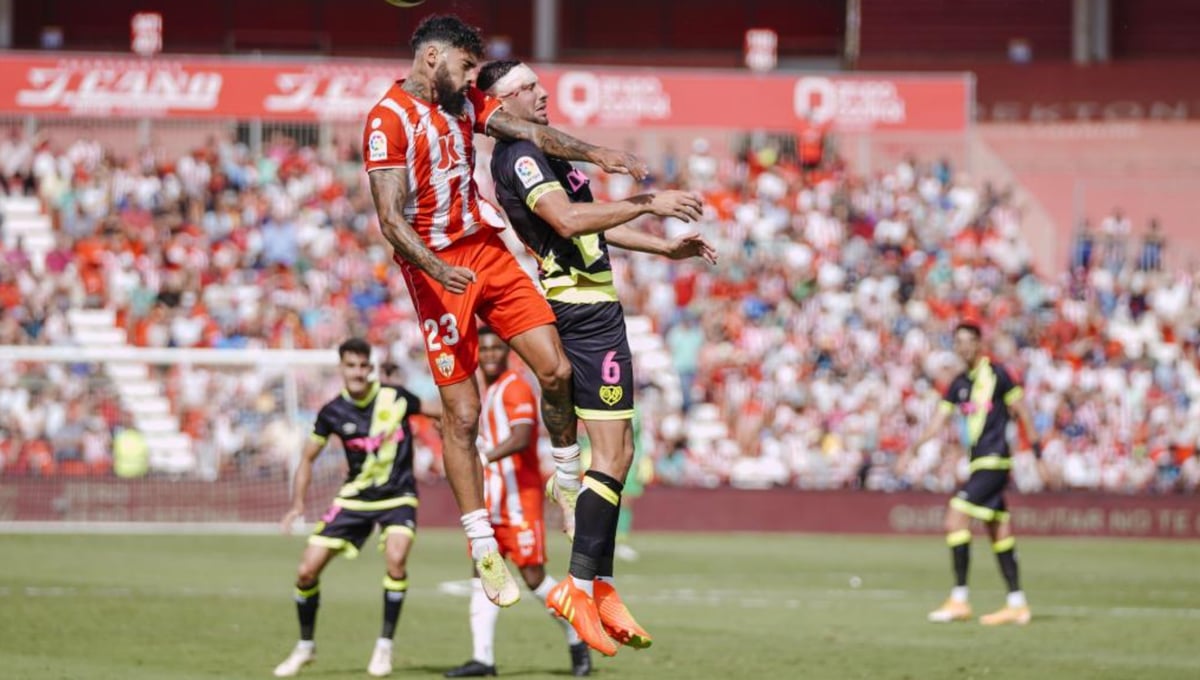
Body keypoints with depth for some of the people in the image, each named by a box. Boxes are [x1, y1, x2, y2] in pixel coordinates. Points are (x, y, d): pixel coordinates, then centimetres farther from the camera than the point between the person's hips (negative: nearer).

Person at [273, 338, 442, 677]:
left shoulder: (394, 397, -10)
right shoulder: (333, 413, -6)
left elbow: (436, 411, 6)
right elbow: (308, 458, 5)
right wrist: (298, 504, -6)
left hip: (397, 497, -2)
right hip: (355, 497, 2)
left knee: (395, 558, -29)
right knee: (307, 570, -4)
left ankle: (385, 646, -12)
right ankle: (305, 647, 20)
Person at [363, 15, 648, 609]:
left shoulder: (463, 101, 11)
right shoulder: (388, 119, -13)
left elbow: (527, 131, 2)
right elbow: (390, 219, -19)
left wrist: (594, 154, -14)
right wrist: (436, 267, -35)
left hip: (486, 249, 6)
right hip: (436, 269, -6)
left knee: (555, 368, -6)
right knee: (462, 414, -5)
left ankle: (567, 480, 18)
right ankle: (482, 549, 2)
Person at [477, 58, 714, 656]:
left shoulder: (542, 151, 20)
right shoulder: (517, 156, -13)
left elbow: (592, 224, 30)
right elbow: (567, 220, -28)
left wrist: (666, 248, 27)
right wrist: (647, 203, -29)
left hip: (589, 309, 11)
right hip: (587, 310, -11)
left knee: (616, 452, 12)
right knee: (612, 455, -14)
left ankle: (603, 591, 13)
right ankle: (579, 586, -14)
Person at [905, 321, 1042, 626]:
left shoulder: (996, 374, -7)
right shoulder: (959, 384, 13)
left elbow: (1021, 411, -3)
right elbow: (940, 420, 9)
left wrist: (1037, 450, -4)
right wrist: (916, 444, -8)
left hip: (993, 461, -8)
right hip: (978, 462, 8)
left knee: (956, 520, -14)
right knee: (999, 532, 8)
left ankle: (959, 599, -13)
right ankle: (1017, 604, 12)